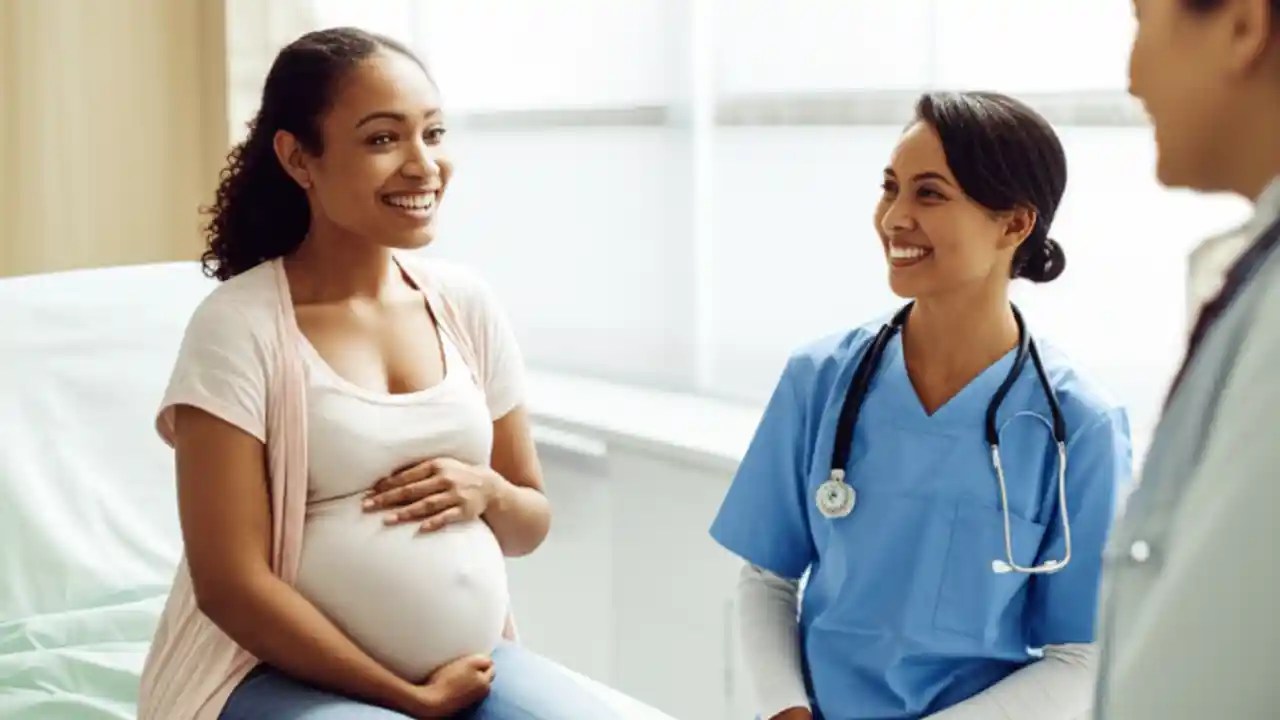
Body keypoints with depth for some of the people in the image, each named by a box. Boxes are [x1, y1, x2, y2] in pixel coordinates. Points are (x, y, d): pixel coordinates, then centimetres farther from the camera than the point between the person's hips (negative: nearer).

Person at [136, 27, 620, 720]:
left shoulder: (466, 303, 4)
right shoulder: (238, 325, -11)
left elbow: (532, 522, 13)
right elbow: (231, 585, -14)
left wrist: (487, 492, -10)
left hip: (470, 662, 5)